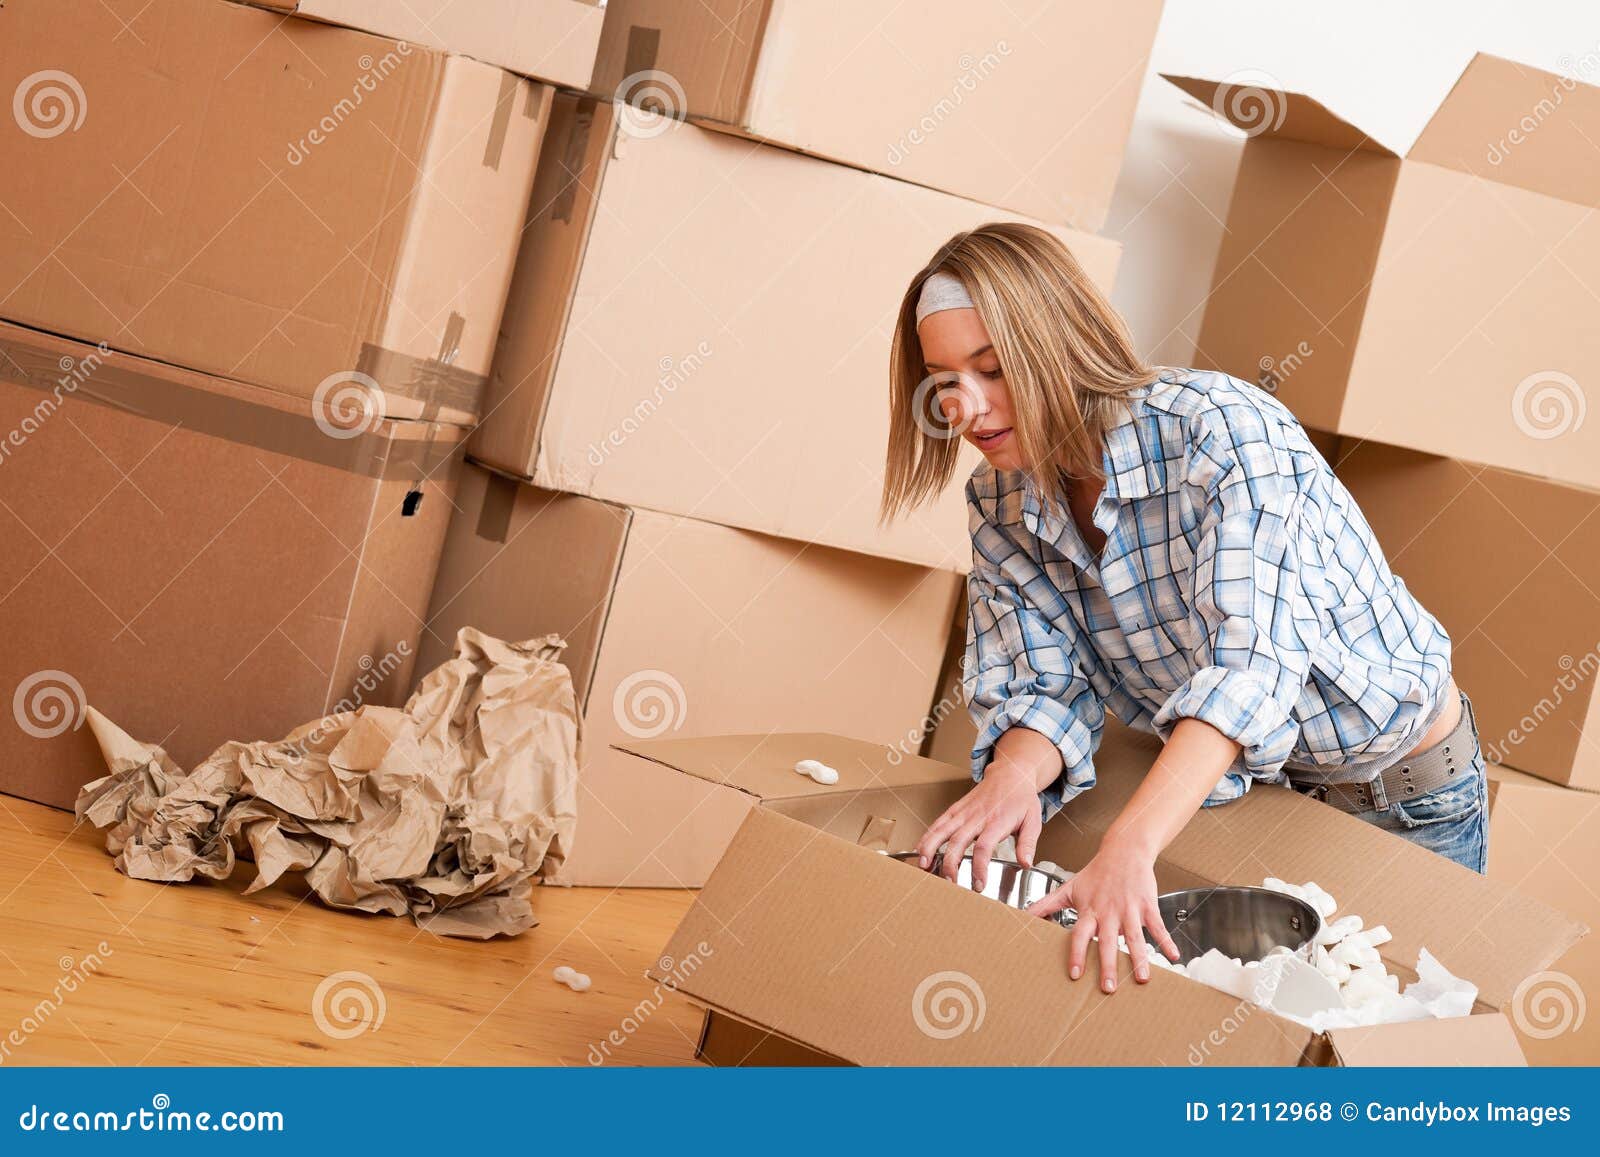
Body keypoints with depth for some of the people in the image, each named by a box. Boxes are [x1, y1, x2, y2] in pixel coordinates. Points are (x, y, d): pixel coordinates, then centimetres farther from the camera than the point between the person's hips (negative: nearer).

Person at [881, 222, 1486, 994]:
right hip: (1233, 781, 5)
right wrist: (1015, 774, -41)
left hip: (1404, 794, -4)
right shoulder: (1001, 508, -11)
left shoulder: (1220, 427, -32)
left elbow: (1248, 660, -43)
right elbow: (1044, 684, -16)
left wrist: (1129, 846, -55)